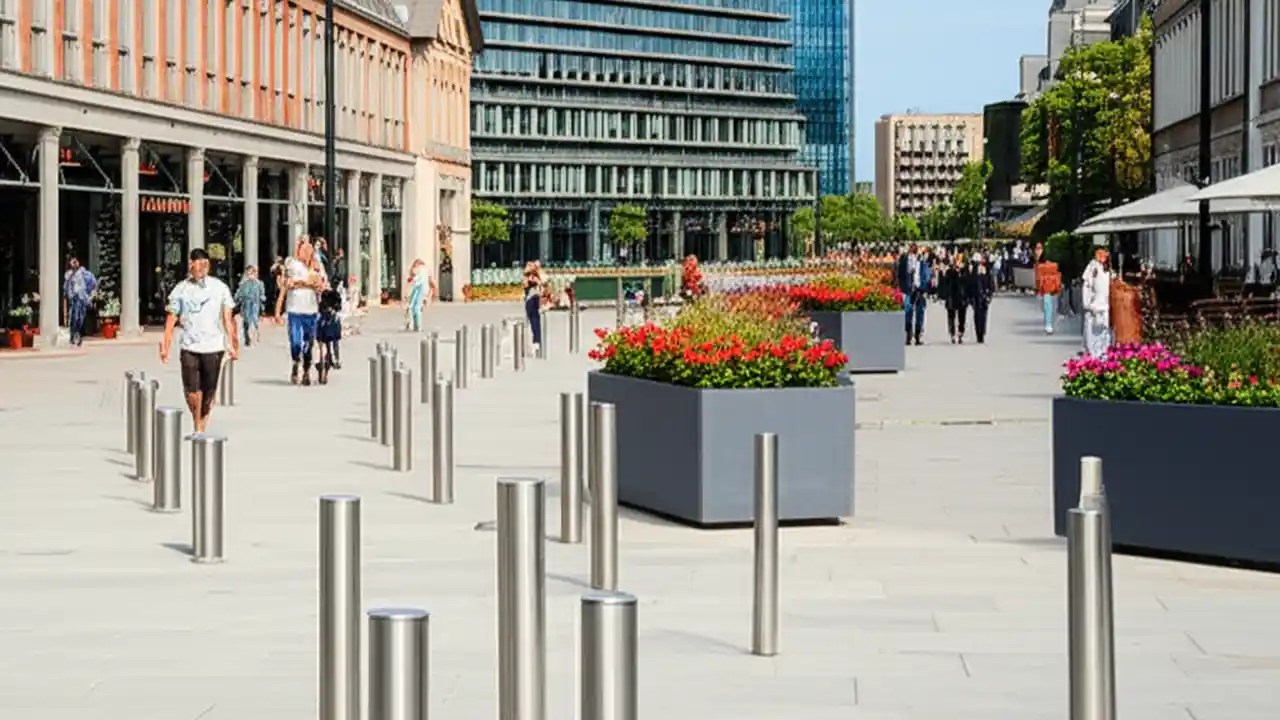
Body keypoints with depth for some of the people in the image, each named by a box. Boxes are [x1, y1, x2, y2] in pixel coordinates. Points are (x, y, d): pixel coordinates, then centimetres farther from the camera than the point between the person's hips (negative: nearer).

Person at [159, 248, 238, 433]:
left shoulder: (220, 288, 4)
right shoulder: (181, 289, 4)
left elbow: (227, 319, 5)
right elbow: (171, 319, 4)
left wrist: (232, 344, 0)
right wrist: (165, 346, -2)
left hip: (213, 347, 0)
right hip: (189, 347, 0)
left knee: (208, 391, 3)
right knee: (191, 391, -8)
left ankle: (202, 426, 18)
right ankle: (197, 427, 9)